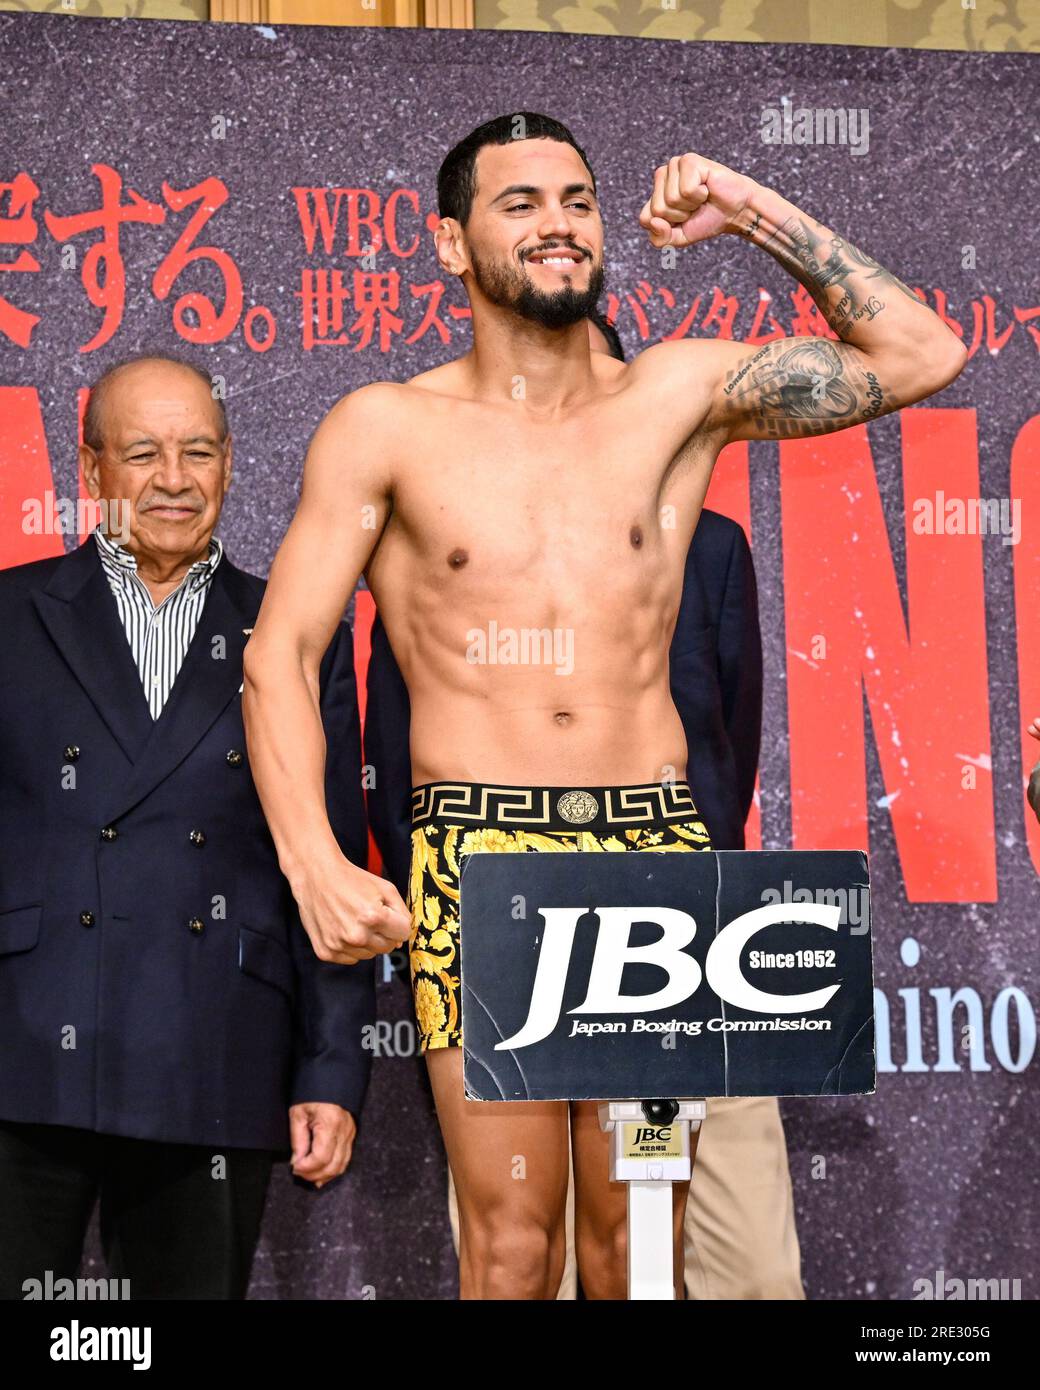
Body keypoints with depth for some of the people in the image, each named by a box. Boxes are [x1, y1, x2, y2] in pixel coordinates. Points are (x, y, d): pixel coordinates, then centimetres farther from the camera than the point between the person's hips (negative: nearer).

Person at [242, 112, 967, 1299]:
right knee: (511, 1243, -6)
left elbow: (922, 354, 11)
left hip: (656, 845, 2)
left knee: (640, 1241, 4)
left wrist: (756, 216, 7)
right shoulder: (387, 429, 5)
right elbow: (278, 655, 1)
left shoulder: (678, 391, 10)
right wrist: (314, 865, -13)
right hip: (478, 851, -2)